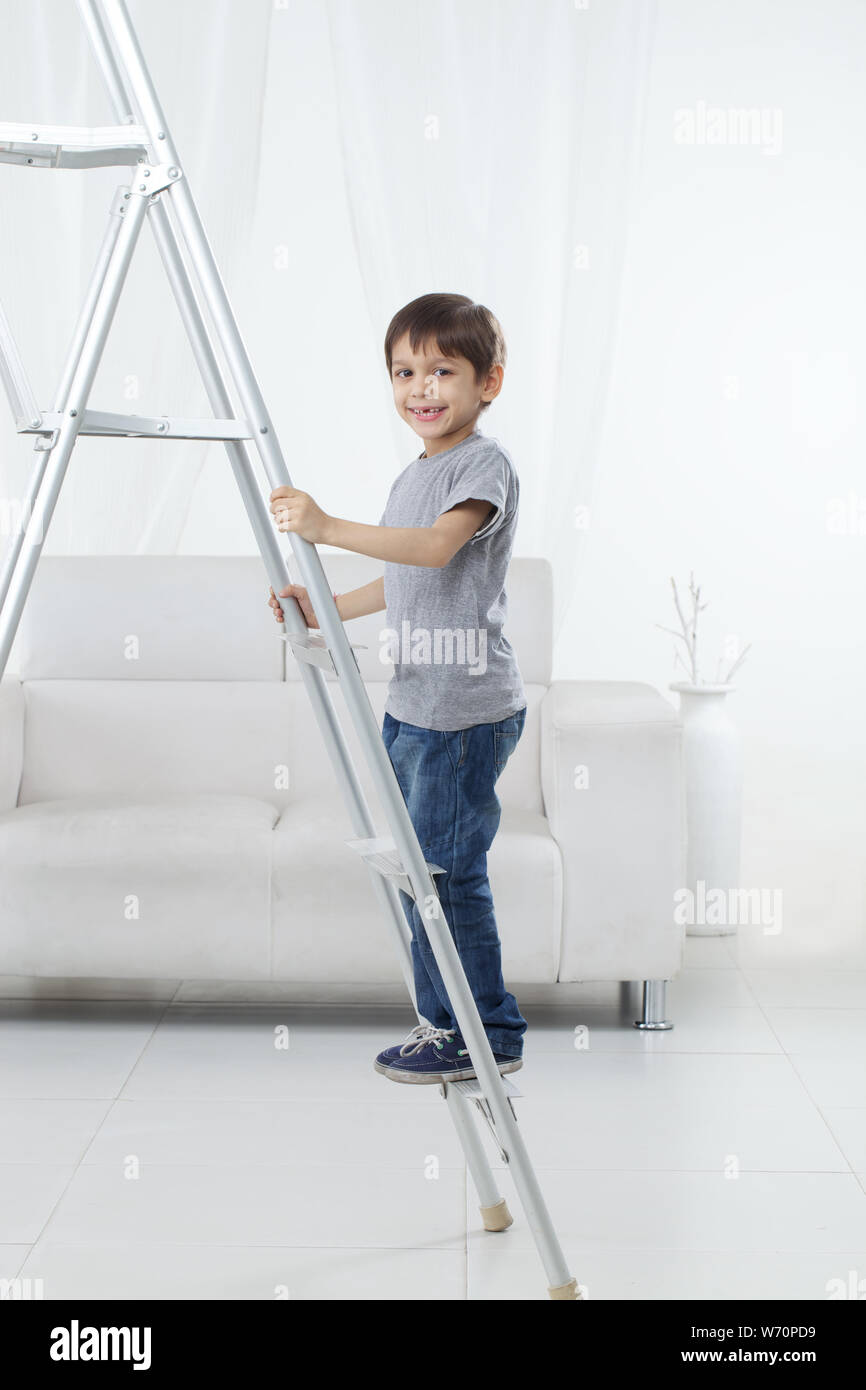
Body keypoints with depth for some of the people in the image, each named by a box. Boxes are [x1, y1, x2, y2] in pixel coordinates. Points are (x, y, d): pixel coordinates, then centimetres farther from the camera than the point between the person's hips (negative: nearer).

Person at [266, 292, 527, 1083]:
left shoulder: (484, 464, -10)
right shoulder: (414, 476, 18)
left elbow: (437, 547, -28)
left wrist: (328, 529, -35)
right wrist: (326, 610, 16)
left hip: (468, 709, -9)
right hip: (410, 705, 10)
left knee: (448, 869, -5)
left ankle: (489, 1036, 8)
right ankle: (444, 1023, 26)